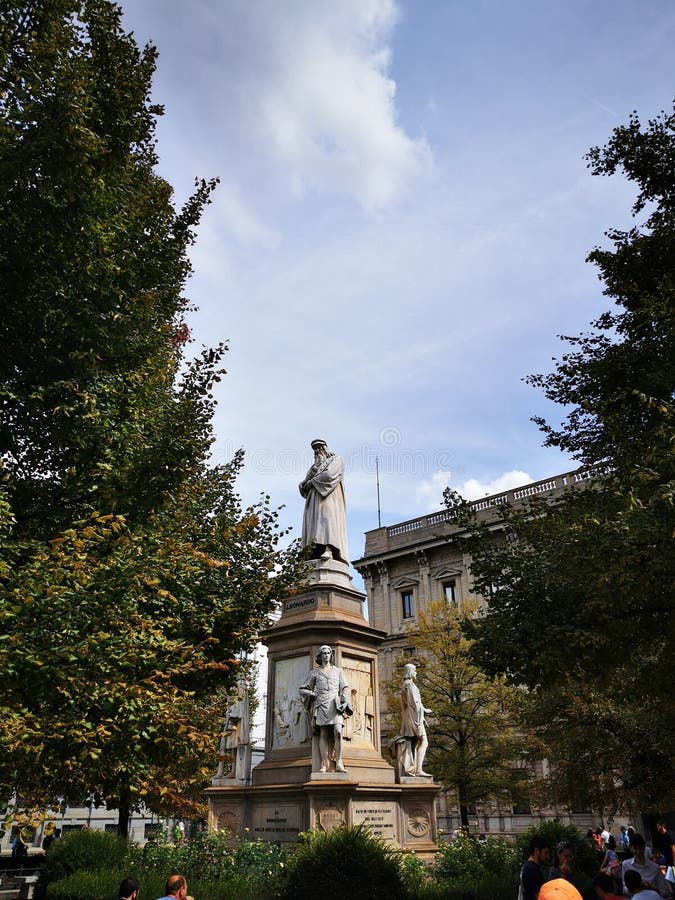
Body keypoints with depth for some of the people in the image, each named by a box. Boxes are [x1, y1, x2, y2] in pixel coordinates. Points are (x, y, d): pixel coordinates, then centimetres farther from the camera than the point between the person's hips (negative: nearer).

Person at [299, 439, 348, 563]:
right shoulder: (314, 466, 31)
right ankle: (315, 553, -20)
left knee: (327, 519, -22)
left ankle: (327, 550, -35)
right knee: (314, 524, -9)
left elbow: (329, 475, -8)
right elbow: (304, 484, 22)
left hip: (328, 498, -6)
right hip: (314, 501, 6)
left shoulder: (336, 460, 12)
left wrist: (312, 481, -1)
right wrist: (304, 484, -2)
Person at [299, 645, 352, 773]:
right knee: (323, 734, -5)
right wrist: (312, 694, -1)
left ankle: (339, 763, -18)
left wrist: (345, 702, -4)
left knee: (338, 732, -16)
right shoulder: (314, 672, 14)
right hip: (321, 704, 0)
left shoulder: (338, 671, 17)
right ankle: (324, 764, -5)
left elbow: (345, 688, 12)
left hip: (335, 704, 0)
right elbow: (303, 689, 17)